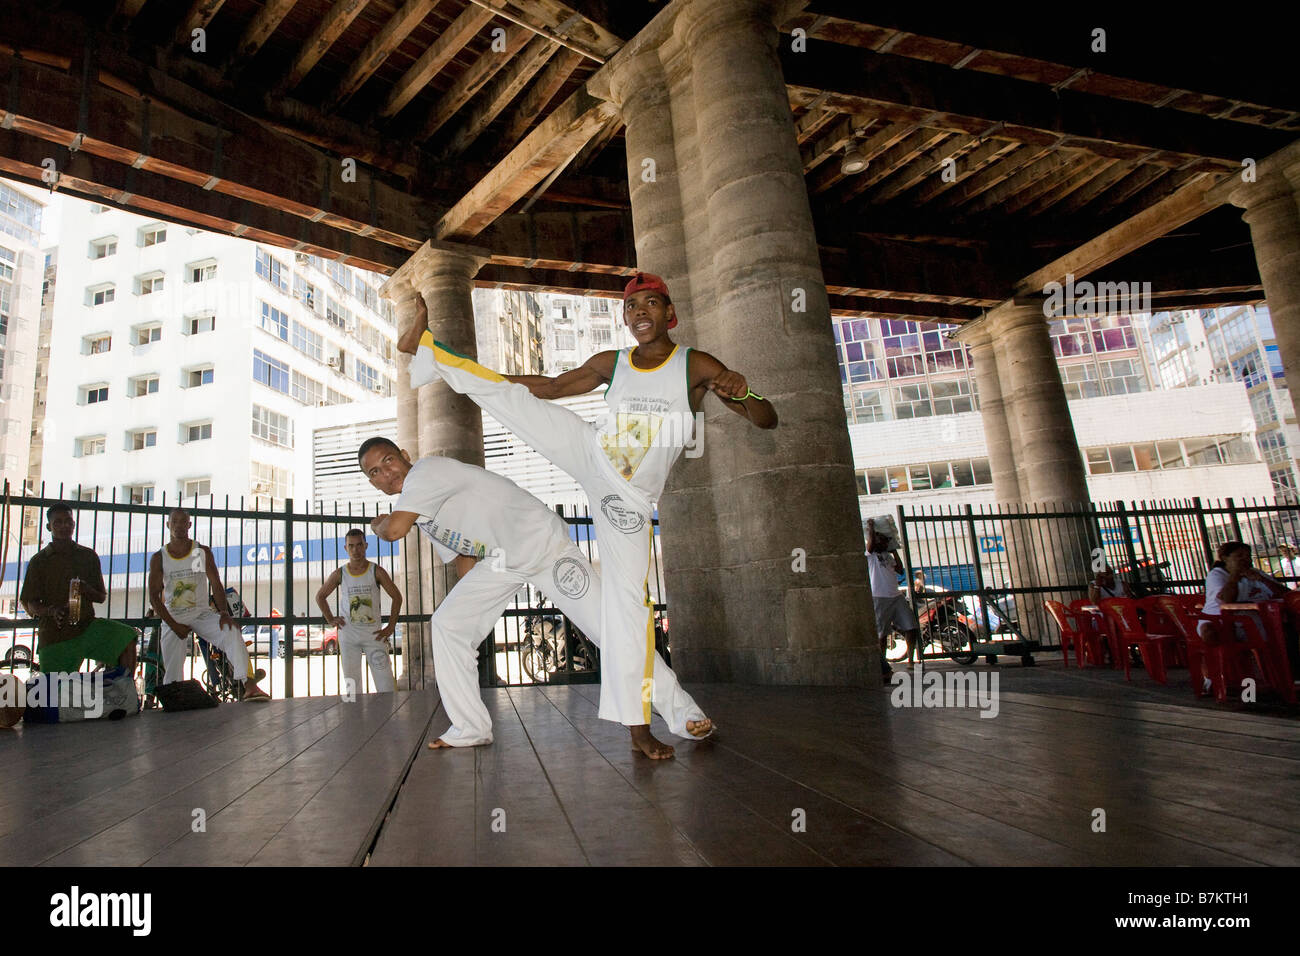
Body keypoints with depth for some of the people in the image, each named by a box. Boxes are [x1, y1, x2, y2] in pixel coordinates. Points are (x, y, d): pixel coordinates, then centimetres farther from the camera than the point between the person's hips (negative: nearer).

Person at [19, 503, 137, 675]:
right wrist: (51, 610, -21)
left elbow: (101, 596, 11)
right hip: (53, 634, -1)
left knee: (127, 636, -22)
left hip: (87, 626, 1)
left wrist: (87, 590, -13)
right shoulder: (39, 561, 4)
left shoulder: (88, 556, 9)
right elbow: (31, 604, 1)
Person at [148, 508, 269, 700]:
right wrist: (174, 625, -10)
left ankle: (247, 685, -38)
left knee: (232, 632, -28)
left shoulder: (203, 552, 2)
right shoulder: (159, 558, 1)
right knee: (172, 670, -3)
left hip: (201, 613, -1)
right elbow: (154, 597, -1)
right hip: (173, 618, 1)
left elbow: (216, 585, -2)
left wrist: (224, 612, -18)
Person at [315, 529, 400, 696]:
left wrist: (391, 627, -3)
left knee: (386, 683, -8)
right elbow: (320, 596, 17)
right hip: (348, 633, 2)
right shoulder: (340, 574, 2)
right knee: (351, 685, 5)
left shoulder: (376, 571, -3)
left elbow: (397, 597, 2)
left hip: (373, 632, -2)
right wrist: (330, 619, 5)